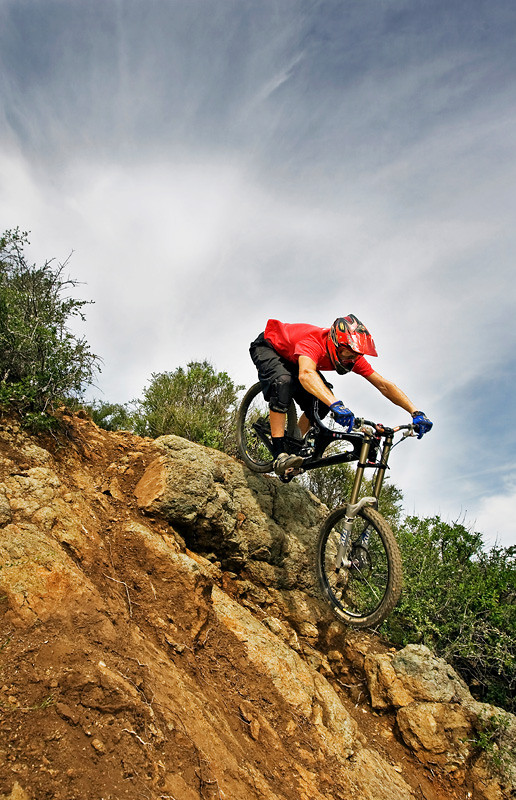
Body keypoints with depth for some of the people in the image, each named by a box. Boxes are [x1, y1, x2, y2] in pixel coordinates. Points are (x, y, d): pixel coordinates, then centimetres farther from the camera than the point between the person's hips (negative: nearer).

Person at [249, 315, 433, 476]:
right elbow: (306, 374, -63)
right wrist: (335, 404, -77)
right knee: (283, 382, -37)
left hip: (291, 359, 6)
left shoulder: (351, 353, -22)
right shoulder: (314, 341, -43)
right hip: (267, 346, -6)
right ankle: (280, 454, -35)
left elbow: (383, 384, -22)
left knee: (321, 404, -13)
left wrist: (416, 413, -31)